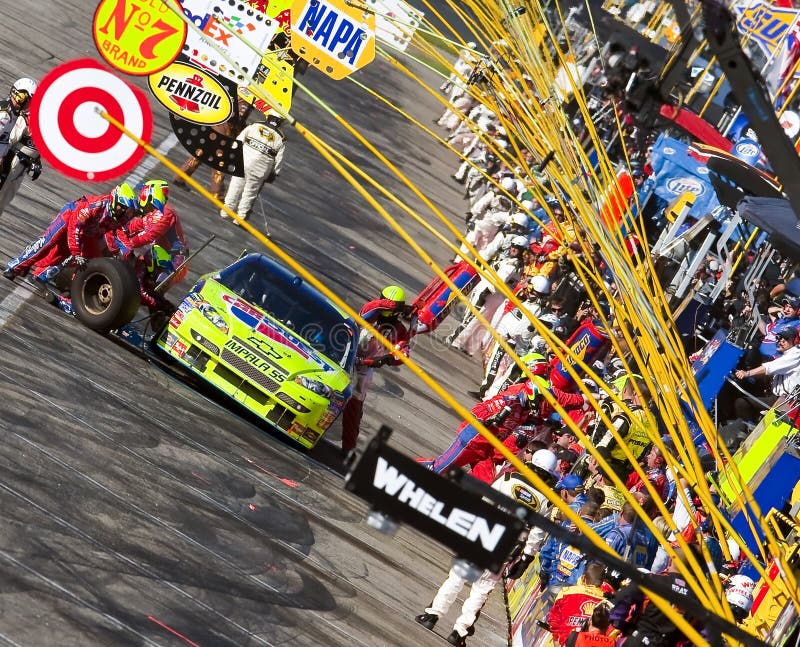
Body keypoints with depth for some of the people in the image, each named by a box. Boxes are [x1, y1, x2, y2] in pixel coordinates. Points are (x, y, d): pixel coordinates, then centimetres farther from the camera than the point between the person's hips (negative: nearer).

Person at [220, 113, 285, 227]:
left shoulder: (254, 126, 3)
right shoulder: (280, 138, 3)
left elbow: (239, 140, 2)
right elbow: (279, 159, 2)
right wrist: (273, 174, 13)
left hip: (244, 162, 0)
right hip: (260, 170, 0)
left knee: (236, 186, 14)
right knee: (250, 192, 10)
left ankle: (227, 209, 20)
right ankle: (241, 216, 13)